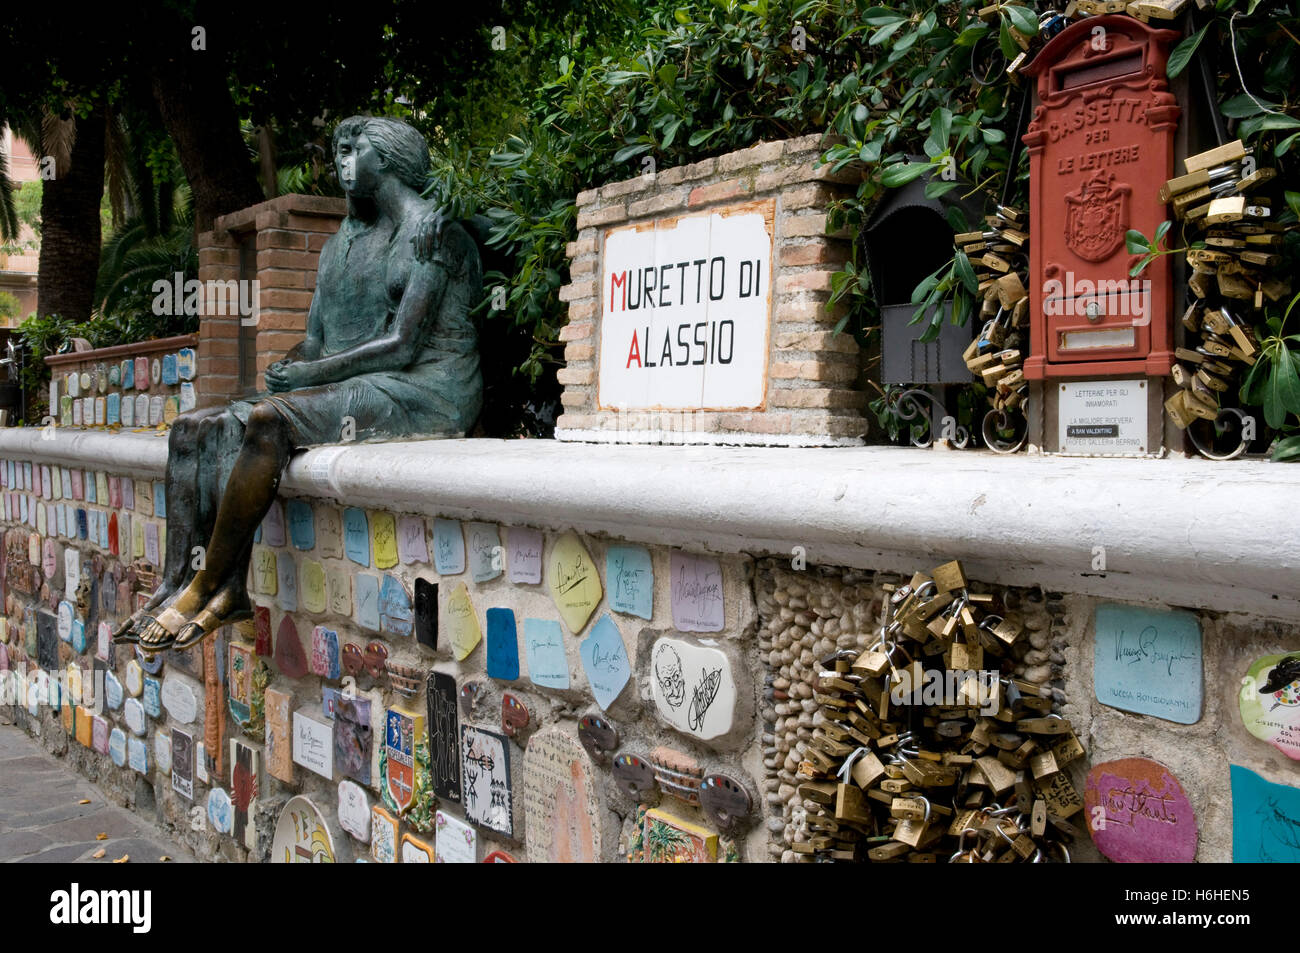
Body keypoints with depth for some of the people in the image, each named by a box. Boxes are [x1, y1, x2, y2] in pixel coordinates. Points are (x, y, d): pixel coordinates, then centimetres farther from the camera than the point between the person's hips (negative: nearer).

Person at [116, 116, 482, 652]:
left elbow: (404, 346, -14)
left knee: (268, 422, -32)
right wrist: (286, 373, 0)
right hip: (349, 393, 9)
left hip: (423, 391, -9)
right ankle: (176, 584, -17)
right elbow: (313, 344, 21)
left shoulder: (431, 231, -5)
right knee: (193, 431, -4)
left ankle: (204, 588, -22)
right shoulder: (340, 245, 23)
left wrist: (312, 373, -12)